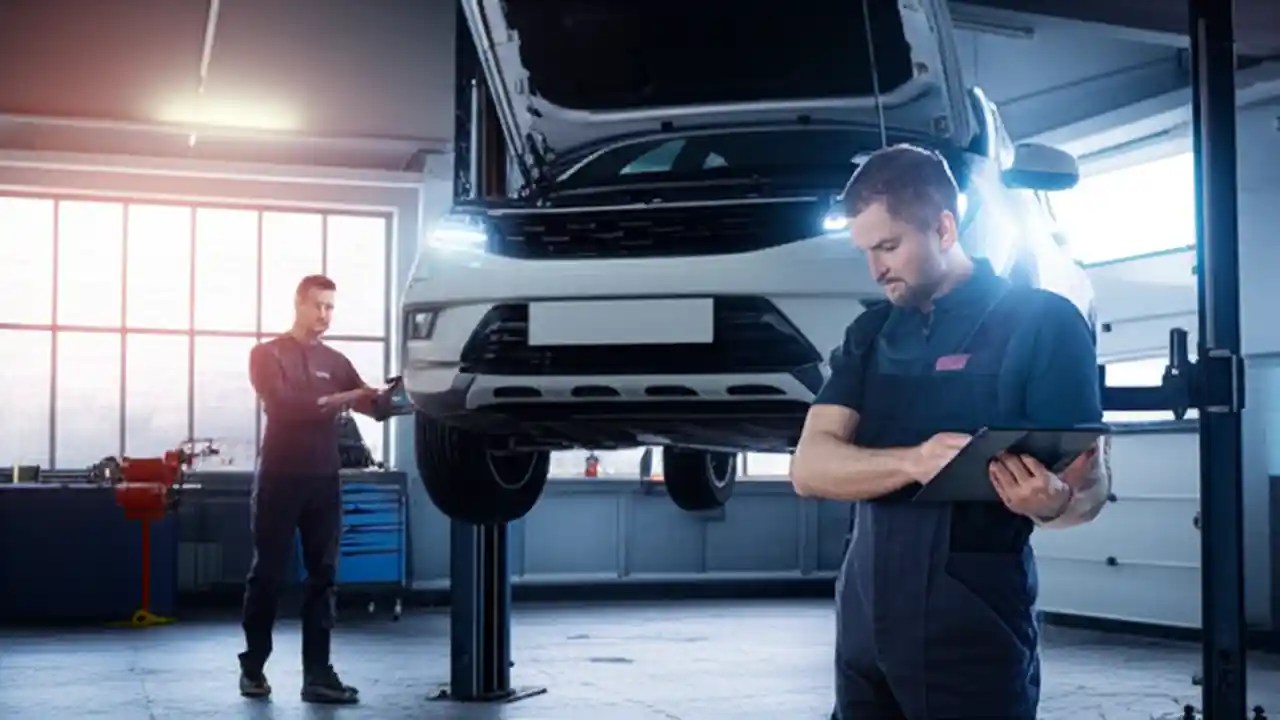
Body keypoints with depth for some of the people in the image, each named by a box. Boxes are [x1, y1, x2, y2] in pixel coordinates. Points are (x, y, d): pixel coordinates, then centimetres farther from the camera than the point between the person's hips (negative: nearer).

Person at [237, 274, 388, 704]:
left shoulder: (336, 362, 15)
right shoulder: (267, 355, 4)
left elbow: (370, 406, 3)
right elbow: (282, 402, -14)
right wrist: (337, 400, -25)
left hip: (324, 480, 4)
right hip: (279, 477, -4)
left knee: (322, 577, -1)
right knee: (267, 575, 1)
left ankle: (317, 675, -1)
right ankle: (252, 668, 12)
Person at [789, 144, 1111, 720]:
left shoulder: (1043, 320, -5)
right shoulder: (870, 333, 11)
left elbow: (1091, 479, -6)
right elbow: (810, 466, -1)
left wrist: (1052, 501, -30)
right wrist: (911, 463, -21)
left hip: (975, 628, -5)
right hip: (866, 622, 5)